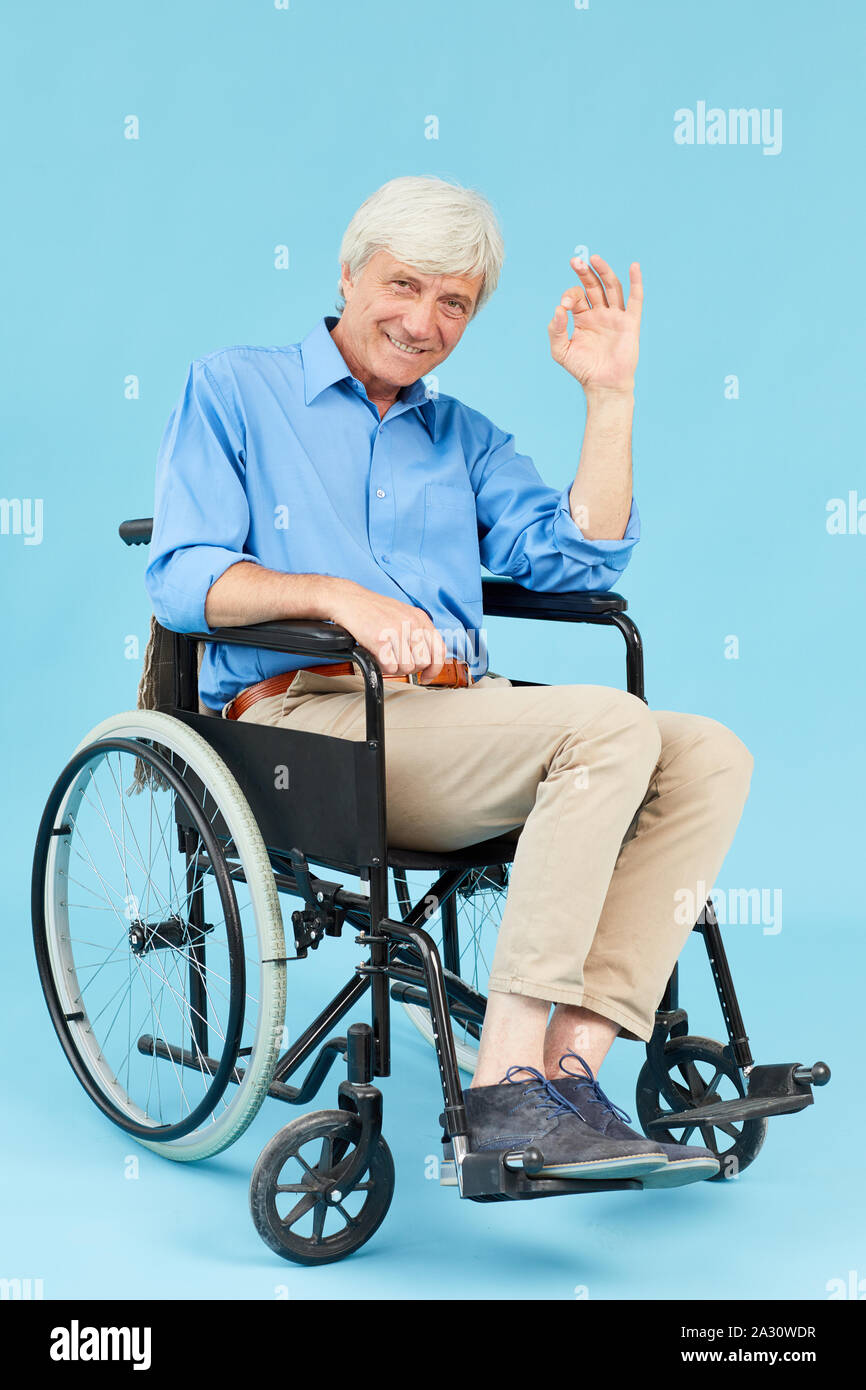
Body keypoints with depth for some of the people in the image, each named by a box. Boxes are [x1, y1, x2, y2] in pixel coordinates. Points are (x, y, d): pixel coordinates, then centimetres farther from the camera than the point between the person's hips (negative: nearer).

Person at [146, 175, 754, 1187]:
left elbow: (582, 558, 11)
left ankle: (571, 1062, -25)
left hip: (461, 716, 6)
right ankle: (508, 1083, -32)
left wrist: (609, 394, 8)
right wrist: (334, 593, -20)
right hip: (305, 719, -6)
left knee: (709, 754, -16)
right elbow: (180, 578, -3)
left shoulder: (465, 438, 25)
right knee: (612, 726, -28)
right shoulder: (234, 390, 11)